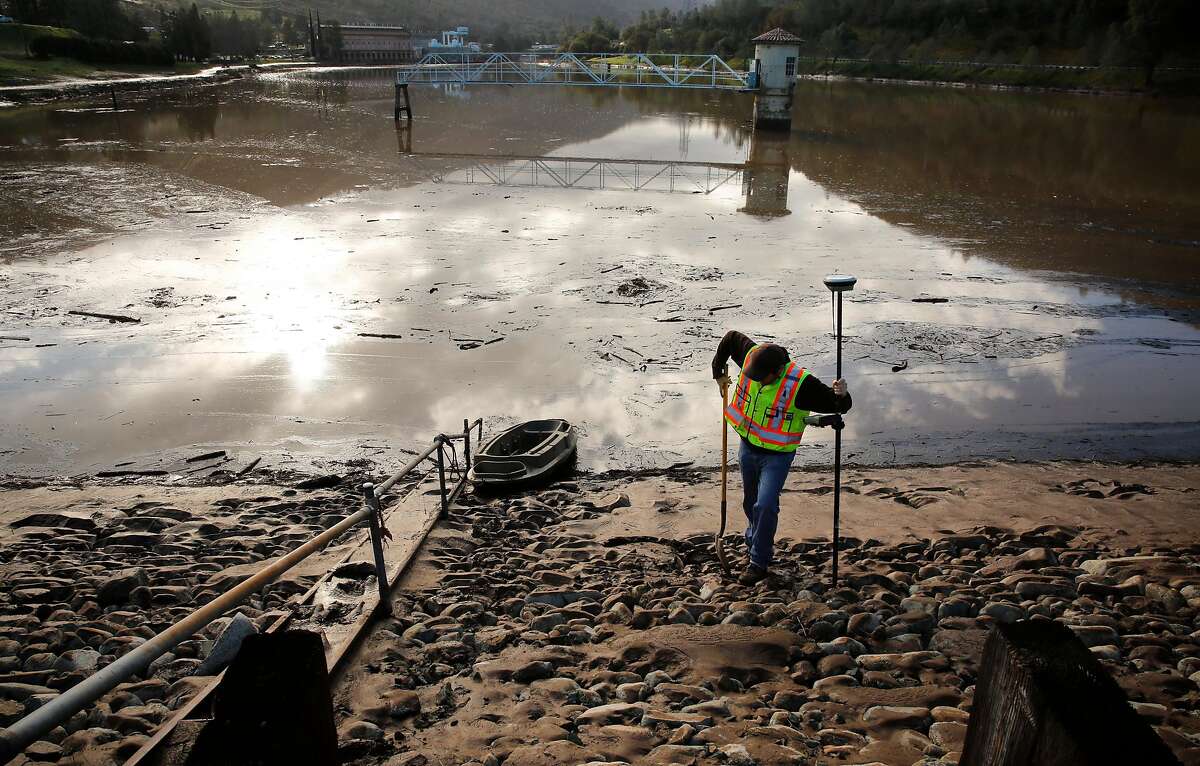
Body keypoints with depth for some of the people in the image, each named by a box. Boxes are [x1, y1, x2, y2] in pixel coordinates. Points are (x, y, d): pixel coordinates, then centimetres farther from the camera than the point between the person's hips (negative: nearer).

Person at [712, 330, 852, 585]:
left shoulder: (800, 383, -30)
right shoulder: (752, 356, -18)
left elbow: (839, 406, -24)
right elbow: (731, 337, 2)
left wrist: (842, 395, -47)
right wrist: (718, 372, 5)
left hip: (777, 455, -5)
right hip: (748, 447, 5)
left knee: (766, 506, -16)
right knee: (750, 502, 22)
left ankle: (759, 563, 0)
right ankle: (755, 540, 48)